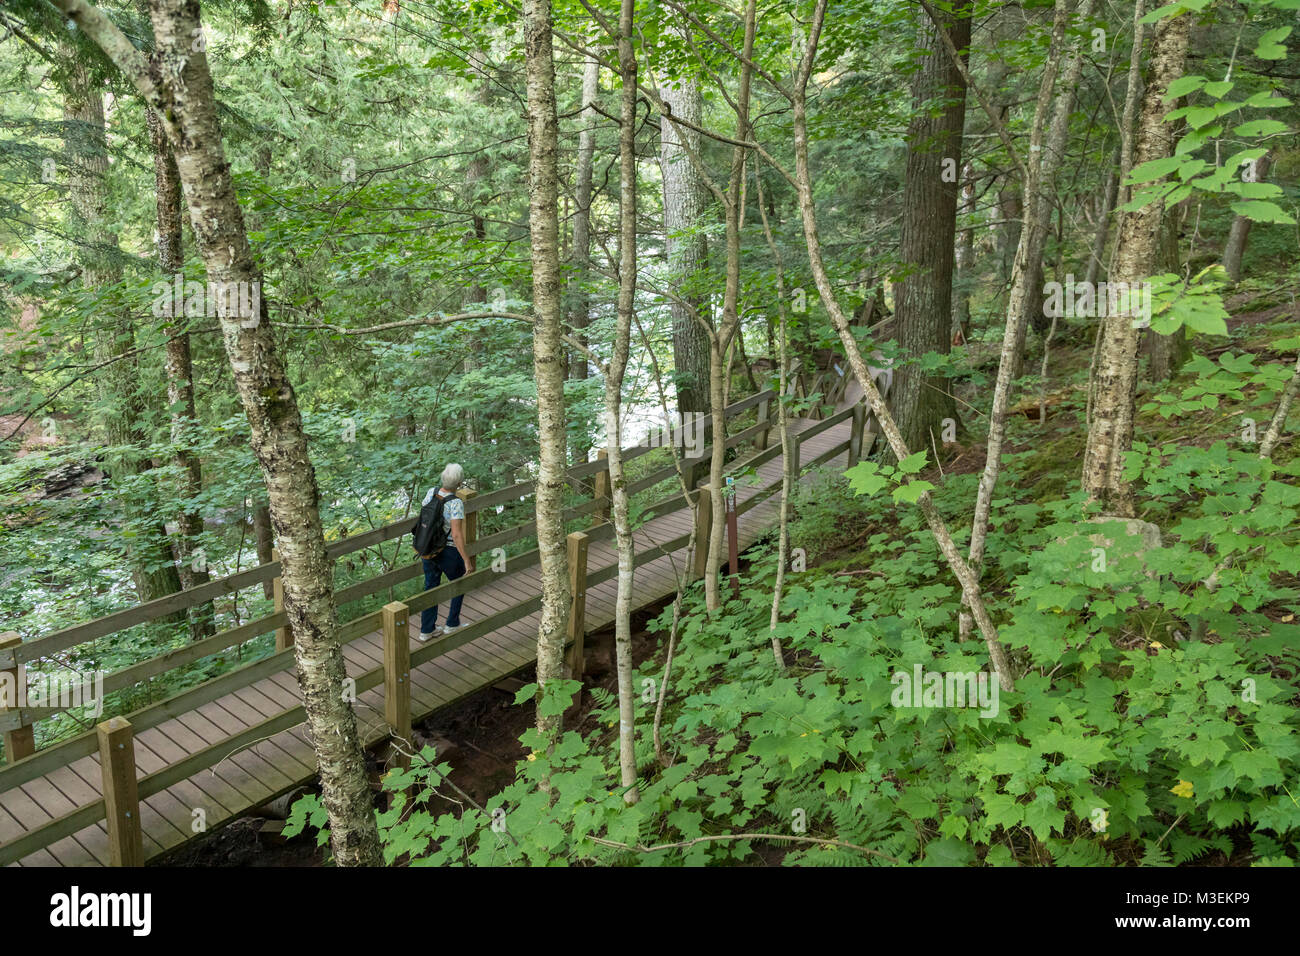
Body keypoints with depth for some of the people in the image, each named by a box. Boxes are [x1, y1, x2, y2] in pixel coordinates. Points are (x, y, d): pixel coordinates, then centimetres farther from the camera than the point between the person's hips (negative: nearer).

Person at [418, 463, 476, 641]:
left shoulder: (431, 492, -7)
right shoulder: (456, 503, -25)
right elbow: (457, 535, -28)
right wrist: (467, 560, -21)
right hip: (448, 552, -6)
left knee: (431, 587, 18)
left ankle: (426, 630, 26)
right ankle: (452, 624, 29)